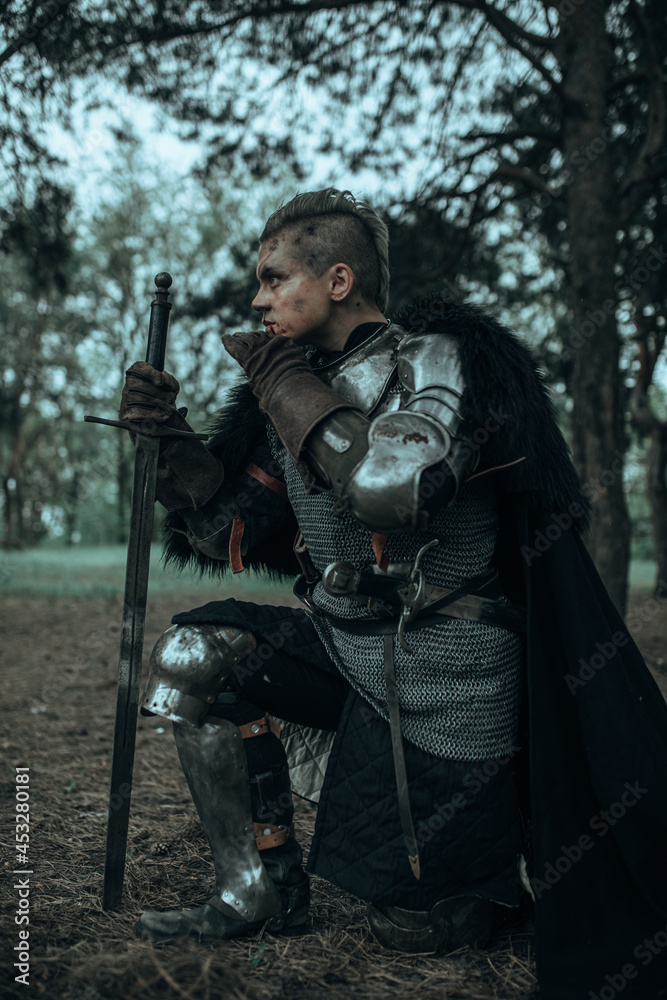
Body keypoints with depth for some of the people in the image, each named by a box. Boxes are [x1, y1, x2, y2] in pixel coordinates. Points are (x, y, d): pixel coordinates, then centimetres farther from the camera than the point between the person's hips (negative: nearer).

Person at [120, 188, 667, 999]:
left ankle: (532, 843, 28)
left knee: (413, 926, 0)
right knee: (194, 658, -12)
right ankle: (263, 892, 1)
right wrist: (168, 441, -6)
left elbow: (389, 485, -35)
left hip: (443, 681, -6)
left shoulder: (433, 359, -14)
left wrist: (288, 382, -21)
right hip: (343, 651, 7)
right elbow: (230, 535, 8)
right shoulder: (299, 388, 6)